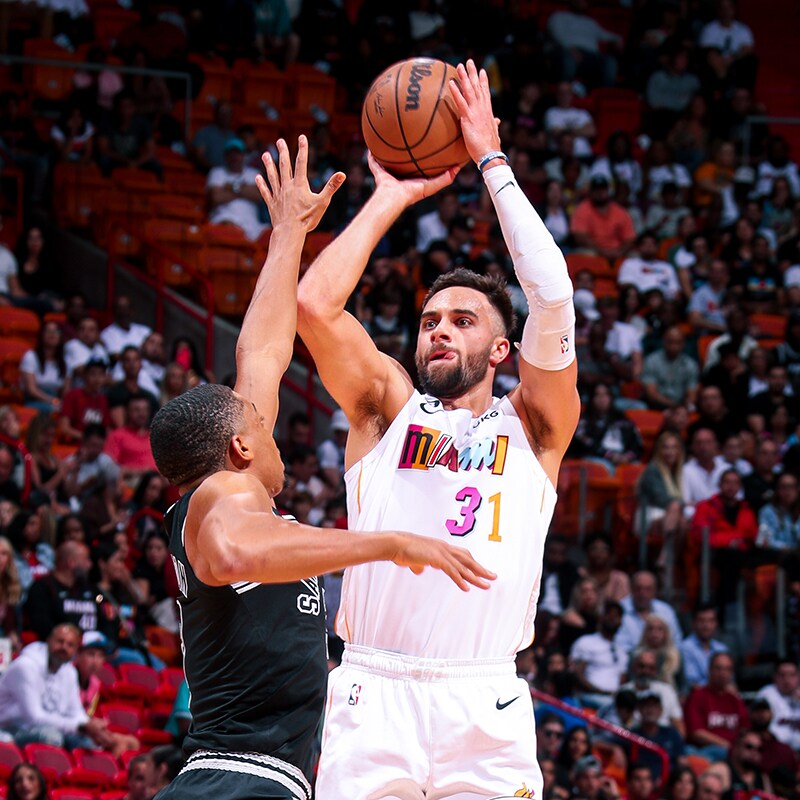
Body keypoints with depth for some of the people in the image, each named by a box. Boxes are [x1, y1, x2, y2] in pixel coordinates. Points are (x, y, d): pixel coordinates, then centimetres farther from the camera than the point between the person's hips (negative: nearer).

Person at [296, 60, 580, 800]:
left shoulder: (532, 426, 13)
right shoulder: (388, 407, 15)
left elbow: (553, 296, -1)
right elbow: (314, 303, 1)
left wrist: (492, 162, 3)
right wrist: (392, 198, 9)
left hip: (486, 705, 0)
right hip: (372, 692, 0)